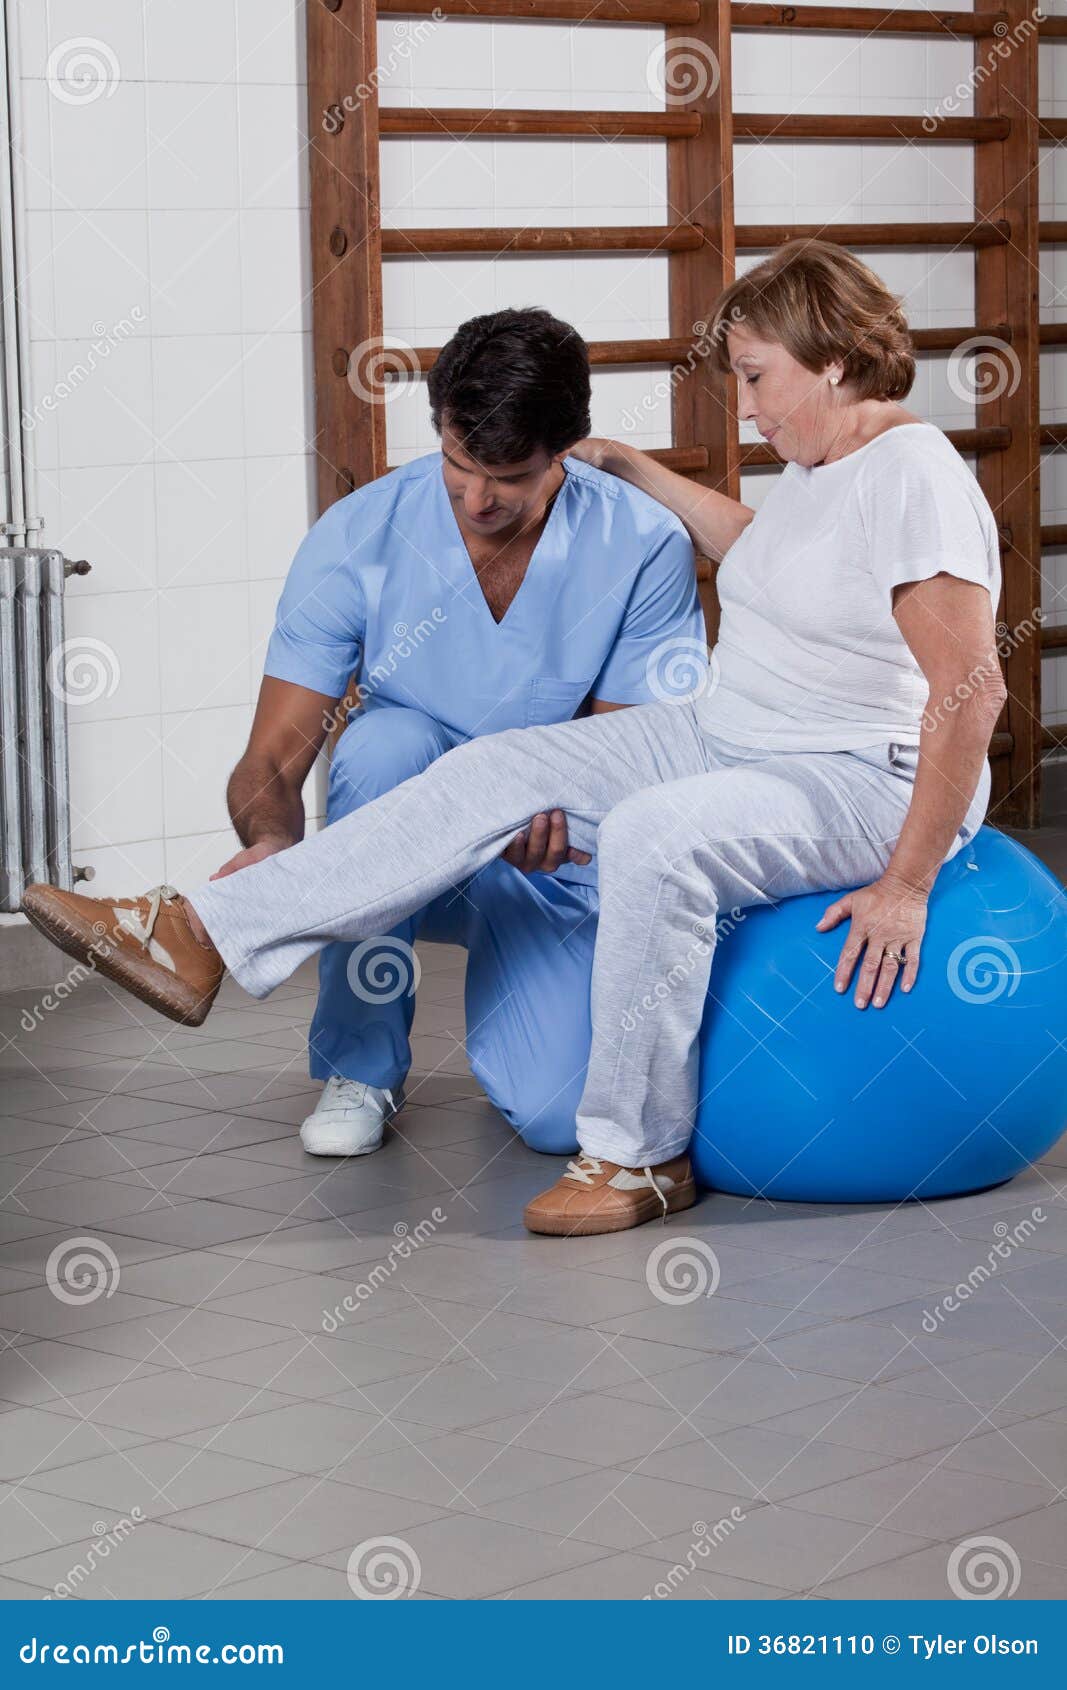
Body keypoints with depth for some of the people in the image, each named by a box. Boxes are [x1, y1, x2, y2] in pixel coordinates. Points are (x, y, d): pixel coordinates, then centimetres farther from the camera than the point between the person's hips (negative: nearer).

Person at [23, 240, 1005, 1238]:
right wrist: (629, 469, 36)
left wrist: (906, 886, -24)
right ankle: (207, 936, -8)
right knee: (500, 769, -4)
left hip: (870, 783, -9)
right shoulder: (817, 463, 11)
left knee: (652, 836, -36)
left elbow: (972, 692, -24)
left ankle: (641, 1155, -20)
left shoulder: (912, 478, -19)